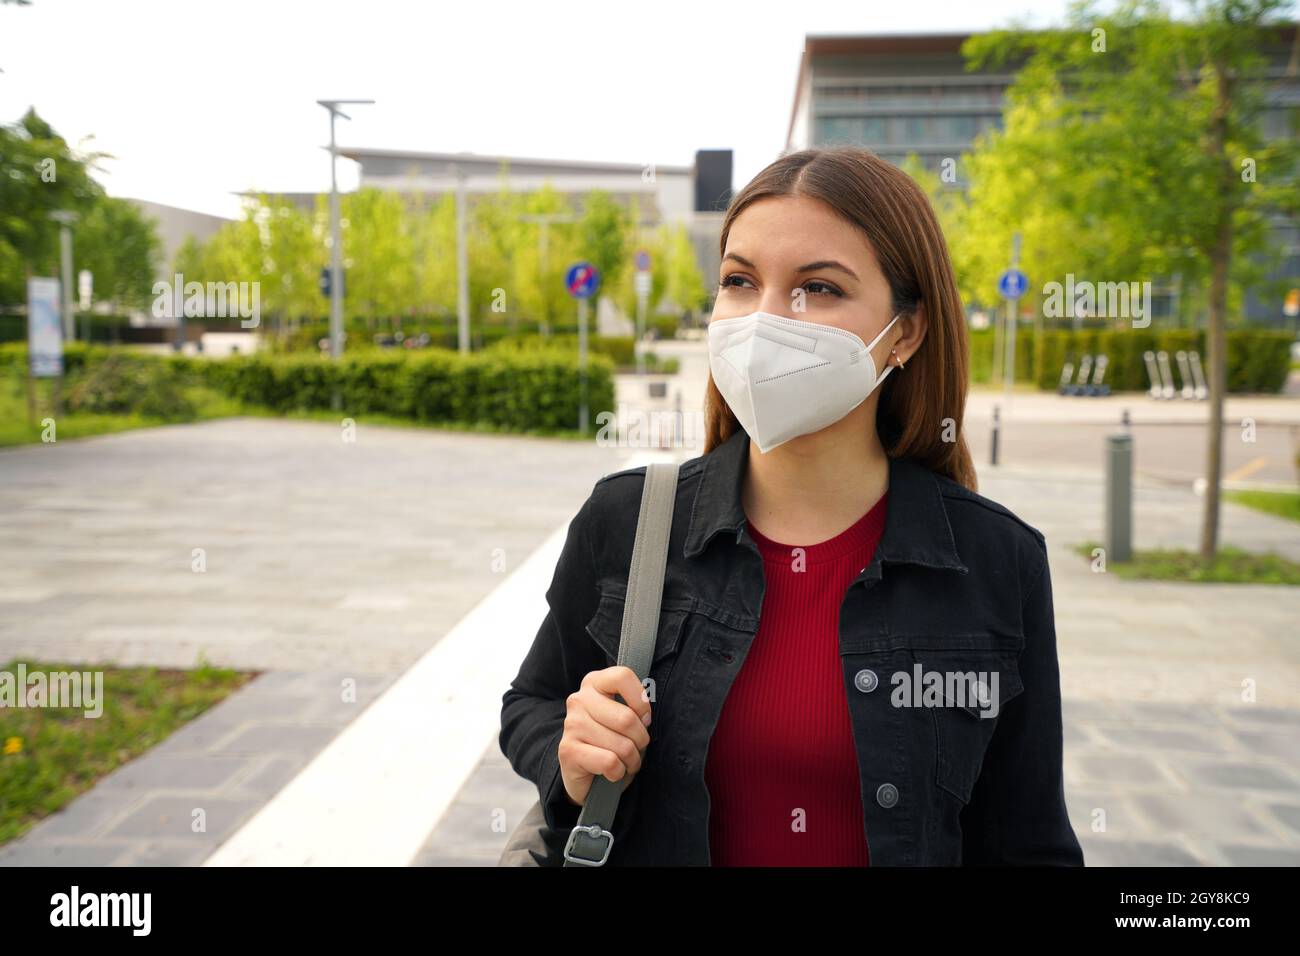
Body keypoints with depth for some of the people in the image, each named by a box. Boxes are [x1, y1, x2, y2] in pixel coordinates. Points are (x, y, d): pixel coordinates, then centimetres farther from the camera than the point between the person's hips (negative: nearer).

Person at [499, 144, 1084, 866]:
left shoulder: (1000, 563, -16)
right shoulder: (621, 523, -15)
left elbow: (1026, 843, -8)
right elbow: (529, 707, 0)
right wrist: (573, 768, -19)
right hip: (657, 845, 2)